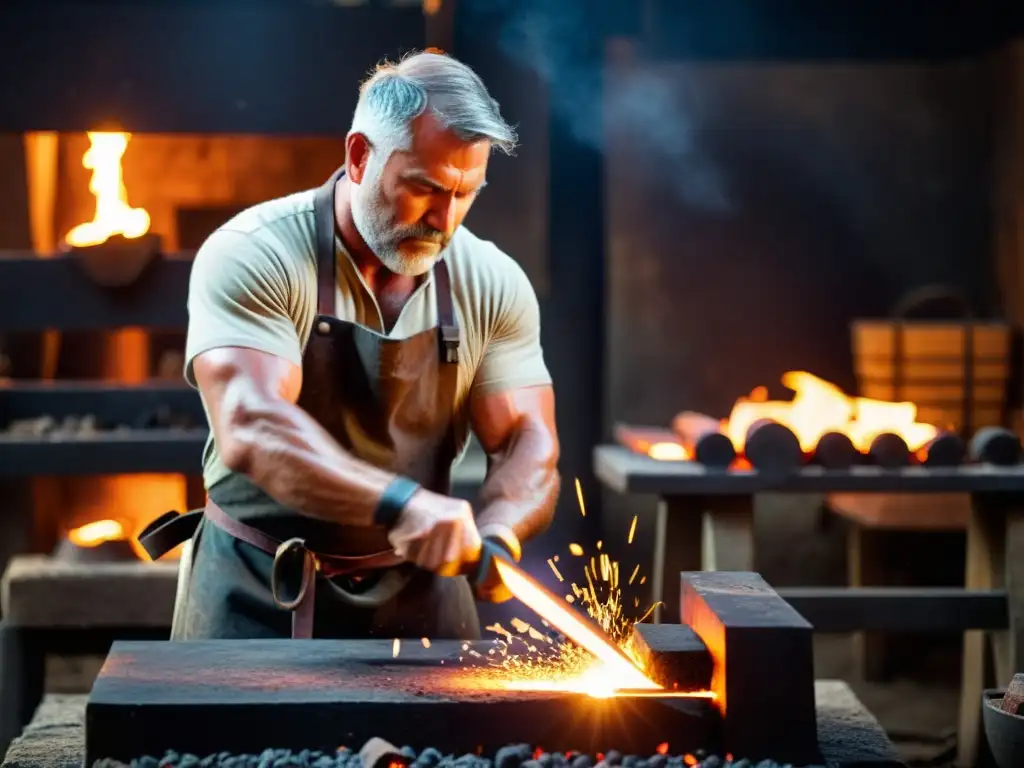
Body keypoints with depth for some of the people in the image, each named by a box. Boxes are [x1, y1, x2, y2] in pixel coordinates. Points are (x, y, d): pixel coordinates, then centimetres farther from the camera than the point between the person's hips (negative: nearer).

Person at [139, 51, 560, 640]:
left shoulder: (493, 285, -3)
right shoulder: (253, 258, -16)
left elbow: (526, 444, -4)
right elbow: (252, 432, -29)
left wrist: (496, 536, -27)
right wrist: (400, 502, -43)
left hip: (418, 593, 3)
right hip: (258, 596, -3)